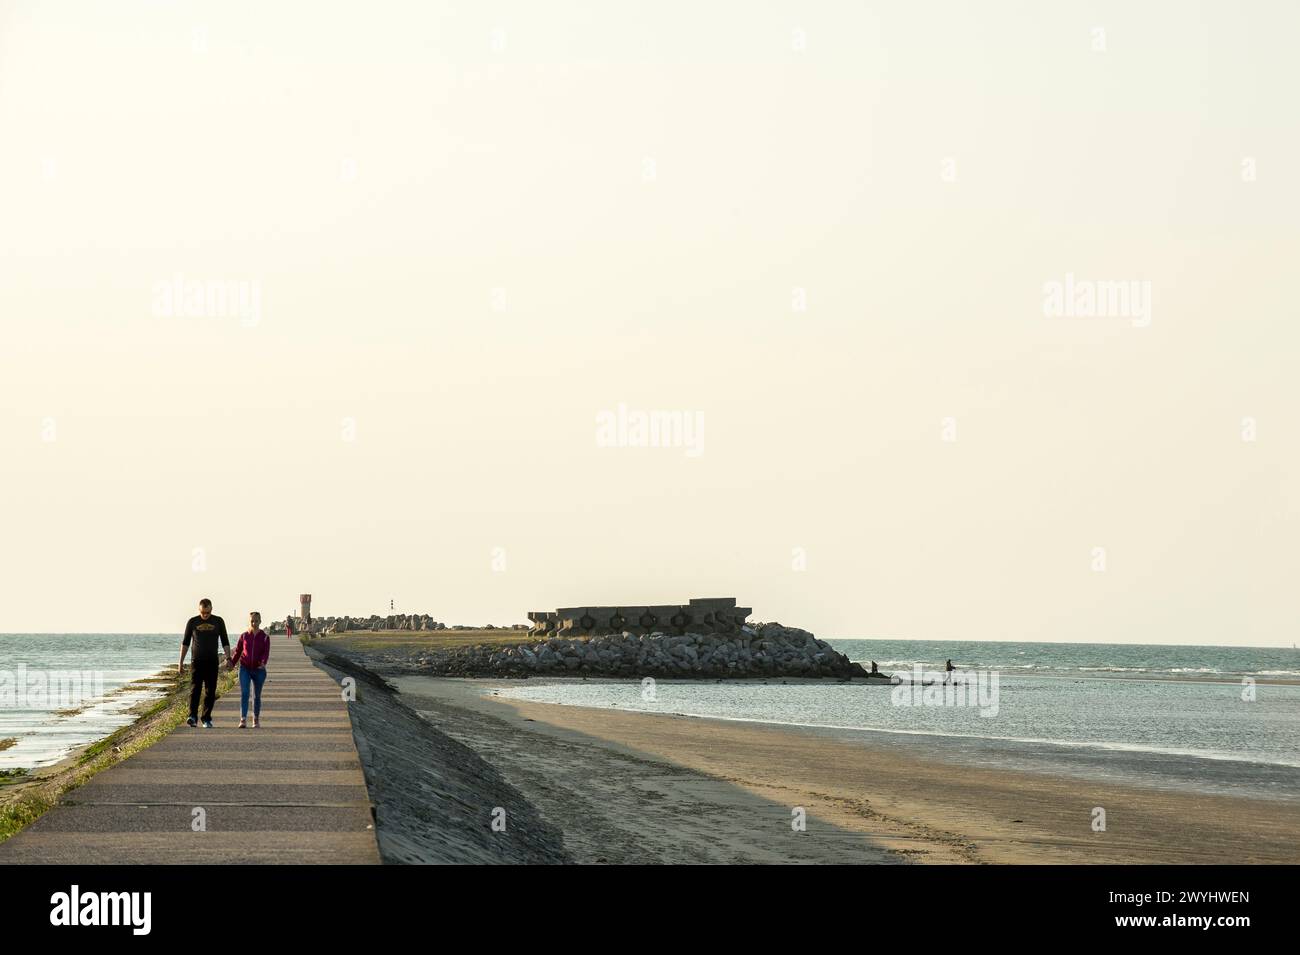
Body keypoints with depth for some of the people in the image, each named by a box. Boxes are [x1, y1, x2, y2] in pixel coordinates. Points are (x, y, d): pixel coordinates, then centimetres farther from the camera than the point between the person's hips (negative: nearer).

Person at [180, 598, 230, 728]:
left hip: (212, 662, 1)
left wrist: (228, 658, -4)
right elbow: (185, 643, 8)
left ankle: (207, 719, 7)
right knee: (195, 689, -13)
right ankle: (193, 716, -21)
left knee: (210, 692, 1)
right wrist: (181, 662, 3)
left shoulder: (218, 622, 5)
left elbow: (225, 642, 9)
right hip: (196, 661, -1)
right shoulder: (192, 622, 3)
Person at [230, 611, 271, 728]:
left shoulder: (264, 637, 1)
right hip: (245, 669, 0)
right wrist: (232, 663, -2)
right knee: (244, 693, -15)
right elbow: (237, 651, 10)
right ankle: (243, 719, -22)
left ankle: (256, 720, 25)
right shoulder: (243, 636, 5)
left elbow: (266, 652, -10)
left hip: (259, 670, 0)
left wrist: (263, 663, -29)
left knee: (257, 696, 10)